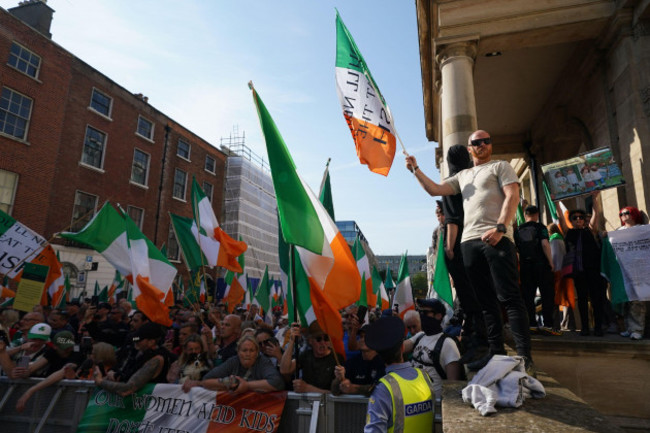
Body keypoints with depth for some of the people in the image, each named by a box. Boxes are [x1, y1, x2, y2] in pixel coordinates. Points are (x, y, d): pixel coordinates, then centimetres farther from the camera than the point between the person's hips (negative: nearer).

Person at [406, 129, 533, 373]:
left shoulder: (500, 167, 11)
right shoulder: (463, 175, 27)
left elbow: (512, 196, -3)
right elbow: (434, 190, 21)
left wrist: (500, 227, -17)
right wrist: (415, 170, 11)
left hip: (496, 238, -5)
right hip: (469, 241, 6)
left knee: (509, 297, -9)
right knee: (486, 300, 7)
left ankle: (524, 357, -6)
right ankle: (496, 352, 13)